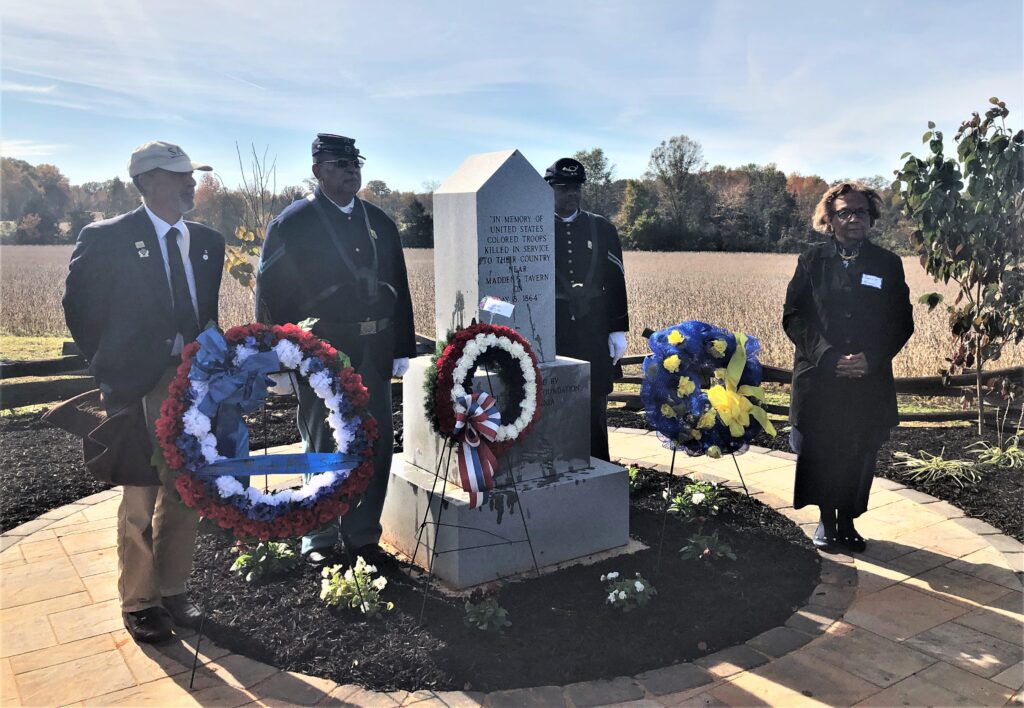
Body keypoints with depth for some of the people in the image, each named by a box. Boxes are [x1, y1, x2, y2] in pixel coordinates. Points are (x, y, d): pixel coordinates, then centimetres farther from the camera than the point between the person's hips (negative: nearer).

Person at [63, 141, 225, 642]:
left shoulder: (207, 242, 8)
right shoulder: (107, 239, -7)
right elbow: (80, 306, 1)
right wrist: (109, 369, 1)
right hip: (138, 385, -5)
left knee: (185, 495, 12)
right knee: (140, 500, 3)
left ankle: (172, 590, 29)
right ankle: (139, 602, 21)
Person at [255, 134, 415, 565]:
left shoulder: (379, 222, 11)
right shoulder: (293, 223, -4)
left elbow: (398, 287, 12)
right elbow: (271, 292, -4)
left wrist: (401, 349, 9)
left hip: (374, 353, 5)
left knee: (376, 447, 9)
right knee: (324, 448, 6)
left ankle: (363, 535, 25)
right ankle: (319, 540, 22)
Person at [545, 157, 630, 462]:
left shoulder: (602, 228, 7)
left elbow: (615, 281, 6)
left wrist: (618, 330, 1)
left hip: (594, 334, 1)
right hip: (550, 334, -1)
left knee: (595, 406, 7)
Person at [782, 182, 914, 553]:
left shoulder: (888, 264, 6)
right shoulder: (812, 261, 4)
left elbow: (902, 322, 5)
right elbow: (793, 317, -2)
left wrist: (871, 358, -11)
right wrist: (827, 356, -13)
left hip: (869, 380, 1)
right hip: (818, 378, -1)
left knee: (859, 456, 5)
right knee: (819, 453, 5)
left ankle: (847, 522, 24)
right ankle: (826, 521, 24)